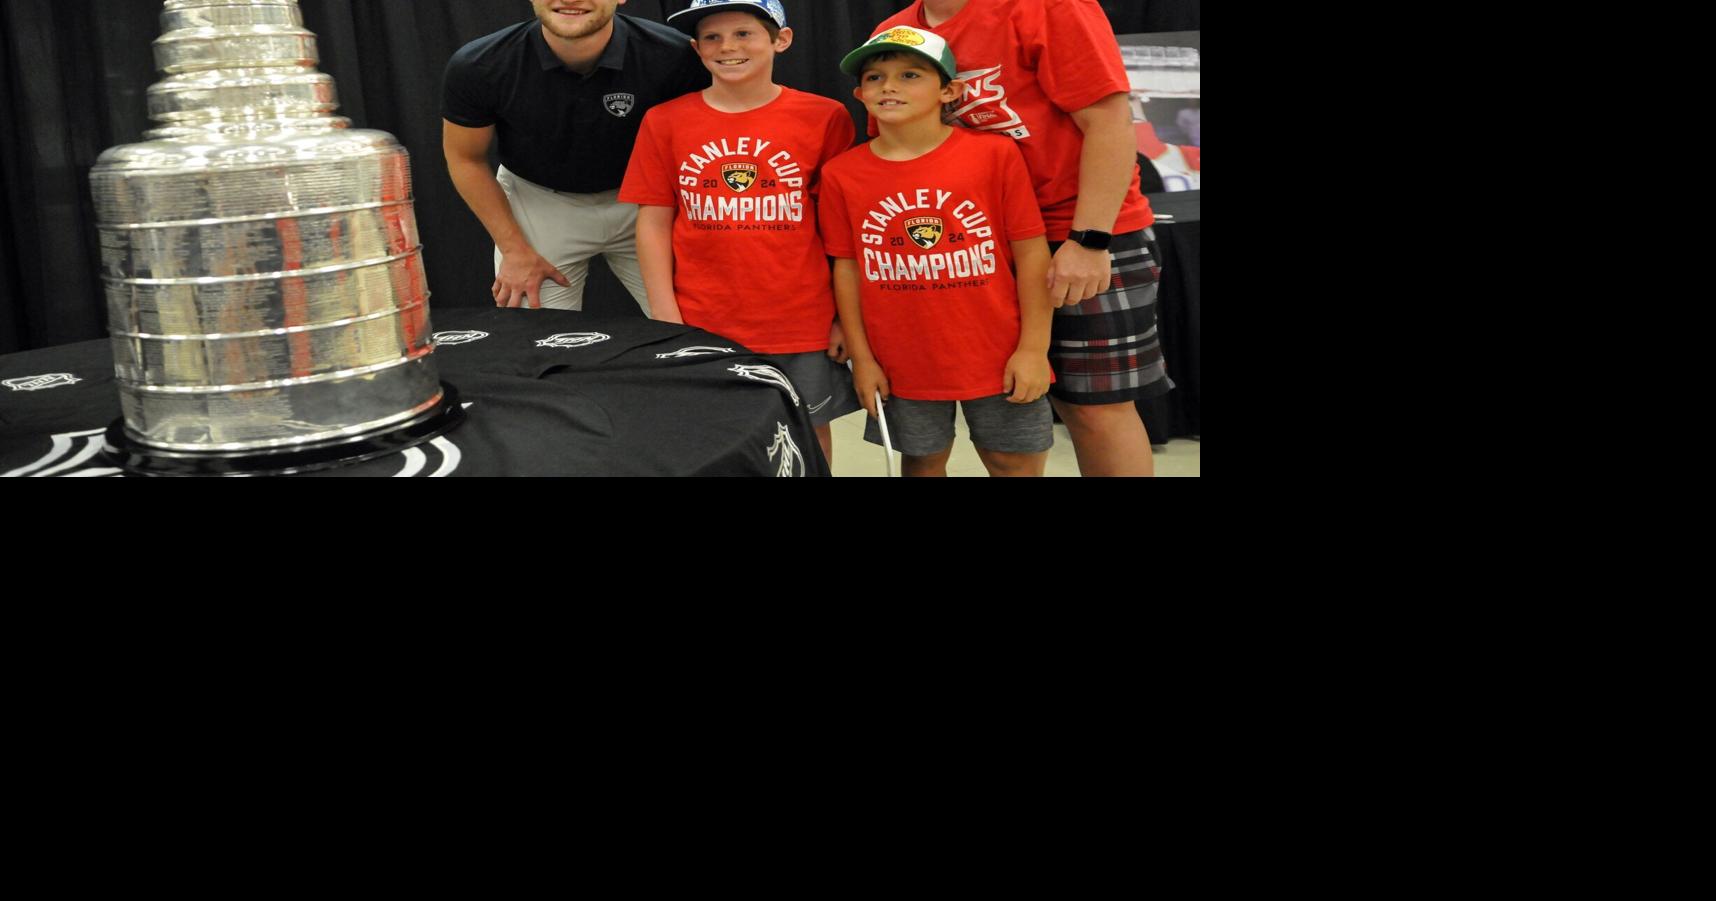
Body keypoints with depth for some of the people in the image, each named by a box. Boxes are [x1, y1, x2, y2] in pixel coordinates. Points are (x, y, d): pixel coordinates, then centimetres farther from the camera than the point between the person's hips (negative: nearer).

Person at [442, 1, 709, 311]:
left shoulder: (674, 56, -27)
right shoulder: (477, 67, -23)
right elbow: (466, 159, -5)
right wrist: (515, 249, -5)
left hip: (638, 200, 1)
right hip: (536, 199, 0)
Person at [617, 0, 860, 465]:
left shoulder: (824, 117, -4)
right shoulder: (665, 122, 0)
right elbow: (653, 223, 2)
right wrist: (666, 320, -3)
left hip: (803, 324, -1)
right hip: (702, 326, 1)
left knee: (809, 433, 13)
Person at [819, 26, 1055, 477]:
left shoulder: (994, 154, -9)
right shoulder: (842, 174, -2)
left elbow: (1031, 253, -7)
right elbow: (846, 268, 3)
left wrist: (1034, 348, -9)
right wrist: (861, 357, 2)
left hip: (999, 357, -1)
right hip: (903, 363, 2)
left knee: (1017, 465, 9)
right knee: (921, 462, 16)